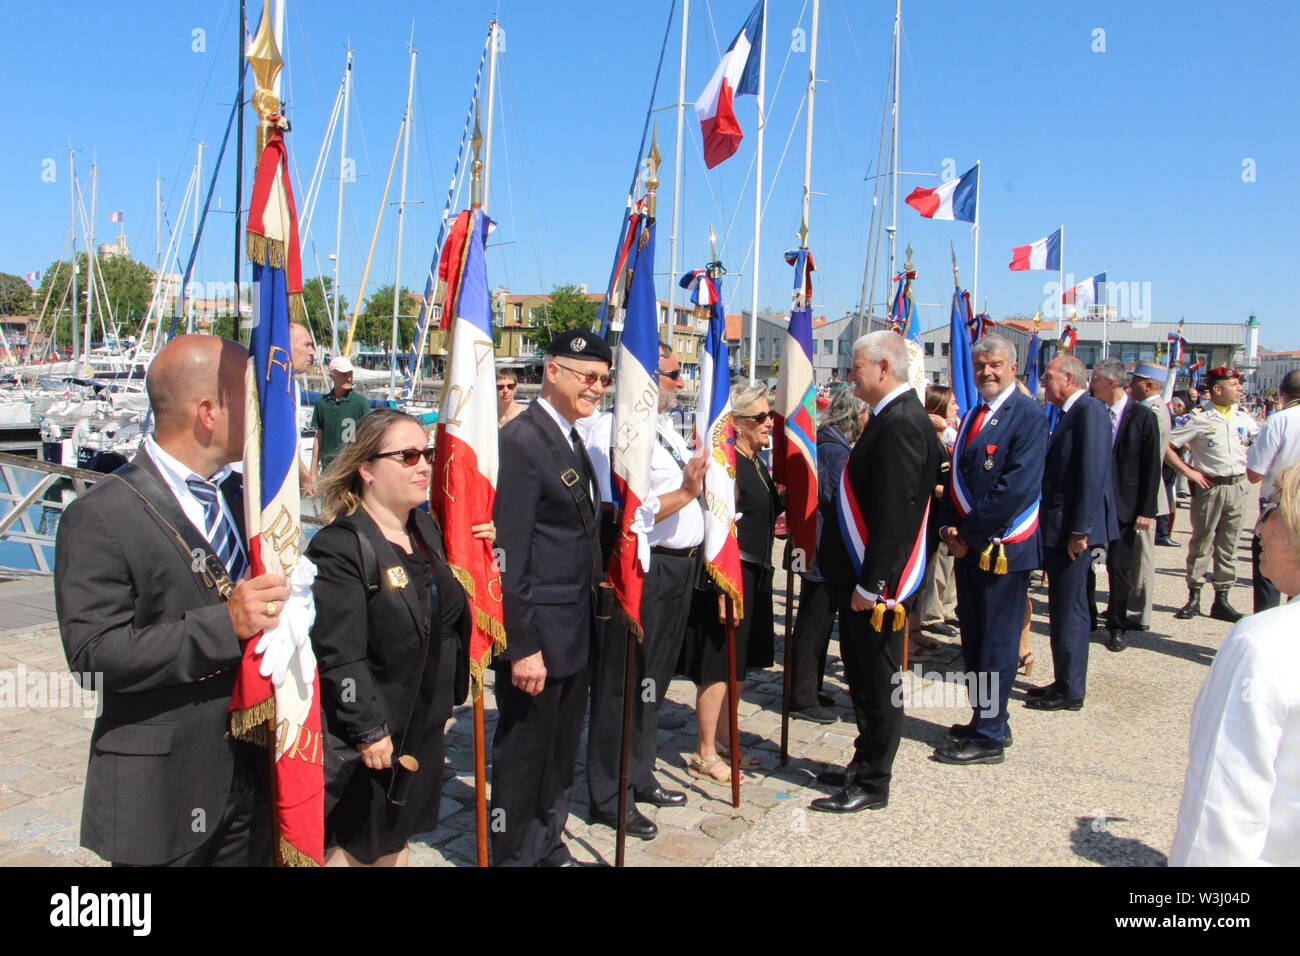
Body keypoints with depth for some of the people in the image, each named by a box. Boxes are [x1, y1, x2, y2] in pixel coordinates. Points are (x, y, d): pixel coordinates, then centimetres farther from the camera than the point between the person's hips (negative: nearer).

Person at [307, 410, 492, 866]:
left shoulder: (426, 529, 6)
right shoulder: (340, 548, -21)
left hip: (426, 725, 7)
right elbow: (338, 655, -23)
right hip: (372, 734, -7)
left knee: (397, 836, 20)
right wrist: (368, 731, -22)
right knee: (356, 846, 9)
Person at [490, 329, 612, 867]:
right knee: (523, 756, 7)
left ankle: (549, 850, 37)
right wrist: (523, 646, -22)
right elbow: (509, 554, -21)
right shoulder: (521, 440, -17)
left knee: (561, 754, 21)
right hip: (536, 635, -9)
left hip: (576, 634, 9)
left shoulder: (571, 439, 13)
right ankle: (514, 855, 24)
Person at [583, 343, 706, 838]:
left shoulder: (665, 426, 14)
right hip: (642, 571, -10)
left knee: (654, 681, 20)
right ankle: (610, 798, 16)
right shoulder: (614, 430, -17)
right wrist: (686, 493, -23)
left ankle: (640, 778, 36)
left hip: (679, 568, 10)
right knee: (623, 685, 1)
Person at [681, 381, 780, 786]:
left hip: (754, 577, 10)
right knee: (718, 666, -1)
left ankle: (724, 742, 30)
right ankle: (705, 755, 11)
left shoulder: (756, 463, 13)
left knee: (738, 665, 17)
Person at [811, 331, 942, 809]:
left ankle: (871, 785, 15)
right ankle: (865, 765, 33)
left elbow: (893, 513, -24)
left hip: (879, 582, -10)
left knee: (878, 683, 3)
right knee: (863, 676, 19)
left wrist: (869, 585, -22)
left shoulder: (900, 423, -19)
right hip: (864, 575, 10)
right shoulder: (894, 416, 13)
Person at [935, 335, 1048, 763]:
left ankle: (988, 736, 7)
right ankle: (986, 719, 27)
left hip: (1003, 546, -8)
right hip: (969, 546, 8)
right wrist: (949, 527, 1)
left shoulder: (1028, 416, -11)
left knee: (996, 642, -1)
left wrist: (969, 533, -16)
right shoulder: (972, 417, 16)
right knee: (973, 637, 14)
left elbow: (1016, 487, -19)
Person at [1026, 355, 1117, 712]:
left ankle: (1070, 691, 7)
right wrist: (1048, 527, 16)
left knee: (1070, 611, -2)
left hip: (1073, 527, -10)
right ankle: (1064, 682, 25)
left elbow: (1093, 473, -21)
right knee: (1061, 610, 15)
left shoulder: (1089, 410, -14)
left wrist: (1080, 530, -22)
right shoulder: (1069, 414, 15)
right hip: (1057, 527, 10)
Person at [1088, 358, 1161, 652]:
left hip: (1123, 505, -3)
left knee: (1119, 567, 4)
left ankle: (1117, 626, 18)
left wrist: (1146, 511, -9)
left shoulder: (1143, 417, -6)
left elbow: (1151, 468, -6)